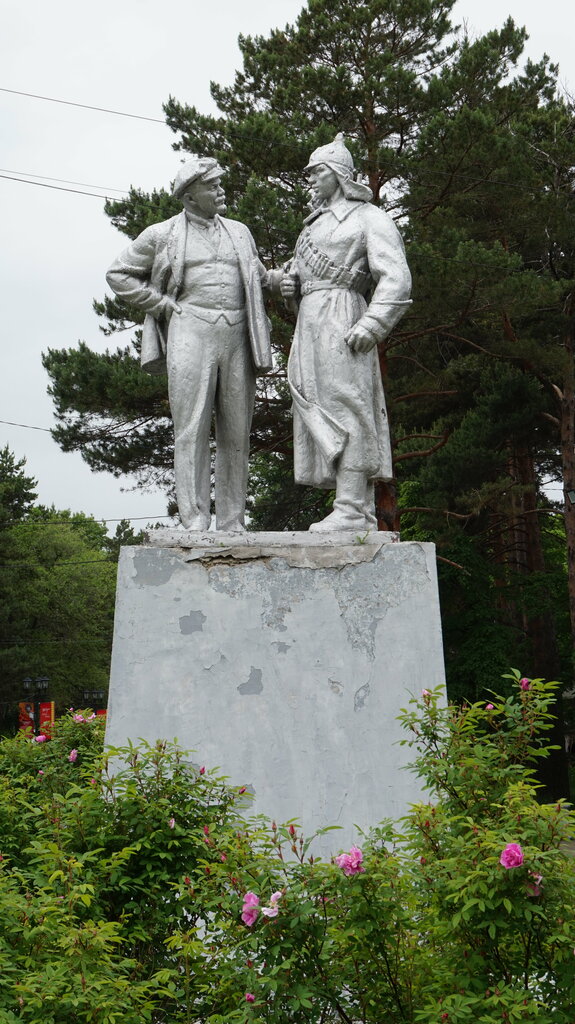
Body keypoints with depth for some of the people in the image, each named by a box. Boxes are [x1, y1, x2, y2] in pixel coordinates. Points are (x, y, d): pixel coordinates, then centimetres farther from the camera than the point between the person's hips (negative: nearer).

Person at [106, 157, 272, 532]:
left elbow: (258, 279, 28)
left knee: (236, 433, 2)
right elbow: (119, 274, 11)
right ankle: (195, 523, -9)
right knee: (193, 430, -9)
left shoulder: (239, 232, 20)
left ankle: (233, 524, 7)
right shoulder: (161, 235, 8)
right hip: (191, 332, -4)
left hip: (237, 336, 4)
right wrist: (163, 305, 1)